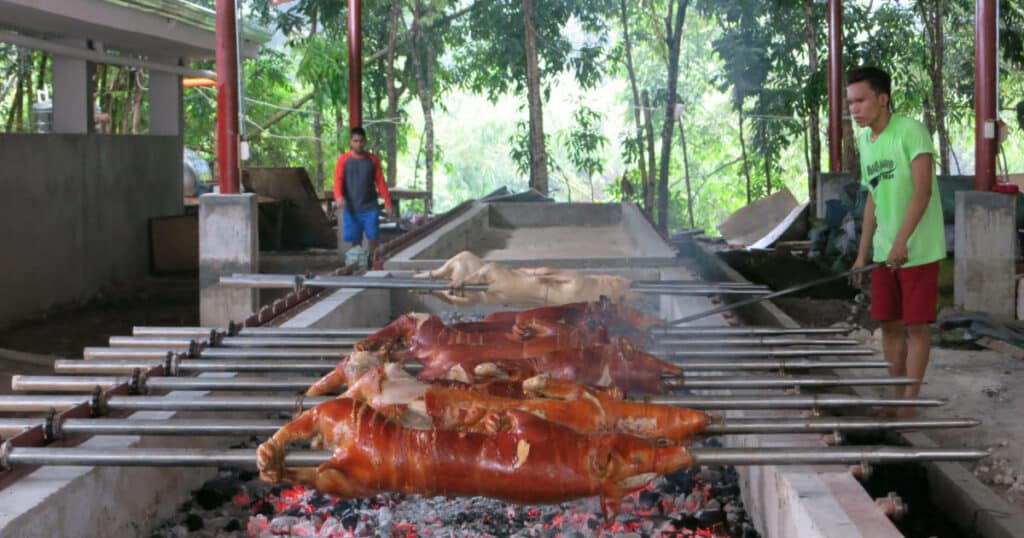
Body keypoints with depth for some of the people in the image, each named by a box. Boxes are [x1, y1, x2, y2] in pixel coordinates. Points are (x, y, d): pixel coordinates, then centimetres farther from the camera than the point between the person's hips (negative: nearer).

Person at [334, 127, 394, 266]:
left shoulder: (373, 159, 5)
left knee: (372, 239, -3)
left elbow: (380, 182, 5)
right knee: (355, 241, 2)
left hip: (370, 207, 1)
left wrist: (387, 202, -1)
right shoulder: (343, 160, 1)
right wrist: (339, 197, -26)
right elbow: (338, 180, -7)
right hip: (351, 208, -1)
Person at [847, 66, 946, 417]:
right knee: (889, 324, 9)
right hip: (883, 252, 7)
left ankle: (909, 402, 5)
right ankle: (897, 397, 19)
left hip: (918, 251, -7)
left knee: (915, 326, -1)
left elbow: (922, 190, -20)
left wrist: (901, 241, -27)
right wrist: (862, 253, 15)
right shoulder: (864, 141, 10)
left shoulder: (911, 132, -13)